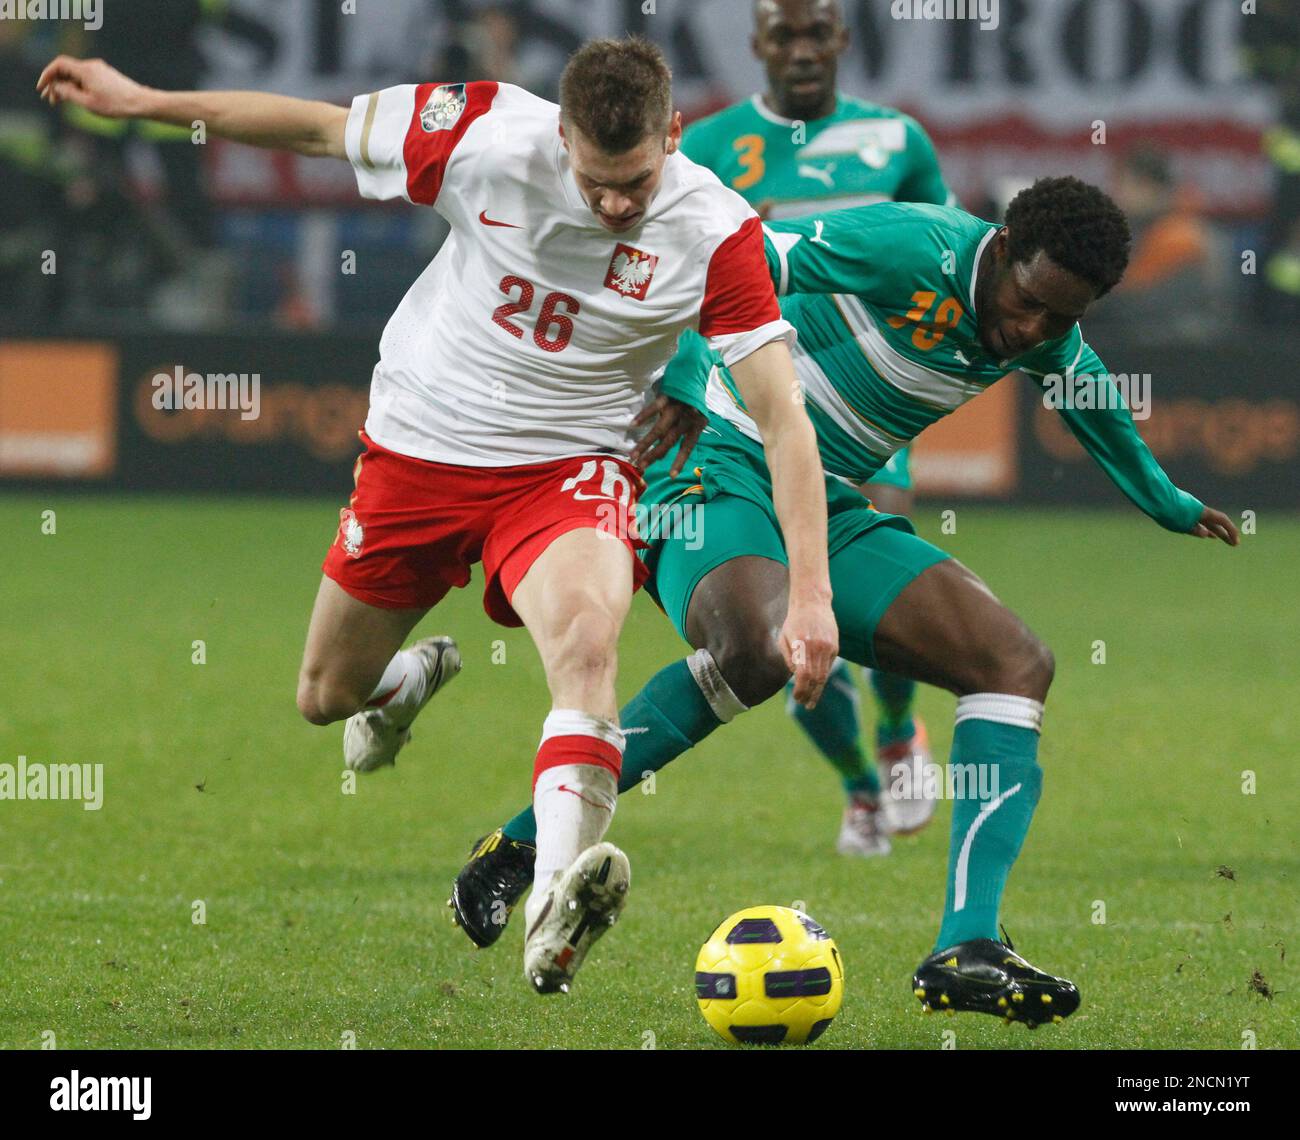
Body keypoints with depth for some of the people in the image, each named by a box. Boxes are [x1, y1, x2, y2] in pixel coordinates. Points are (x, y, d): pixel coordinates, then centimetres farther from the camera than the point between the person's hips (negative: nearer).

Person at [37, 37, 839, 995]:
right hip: (421, 443, 3)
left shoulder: (715, 232, -20)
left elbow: (783, 413, -21)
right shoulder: (487, 134, -18)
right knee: (327, 696, 15)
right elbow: (319, 130, -4)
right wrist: (139, 102, 0)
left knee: (586, 638, -35)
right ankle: (414, 678, 54)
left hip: (569, 468, -3)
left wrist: (811, 592, -29)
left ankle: (552, 917, -49)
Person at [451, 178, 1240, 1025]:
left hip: (829, 511, 8)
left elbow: (1095, 398, 32)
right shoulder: (911, 249, -19)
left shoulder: (1051, 339, 7)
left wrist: (1167, 503, 47)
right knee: (756, 648, -39)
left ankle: (967, 949, -16)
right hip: (720, 468, -8)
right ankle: (520, 851, -26)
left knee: (1018, 663, -8)